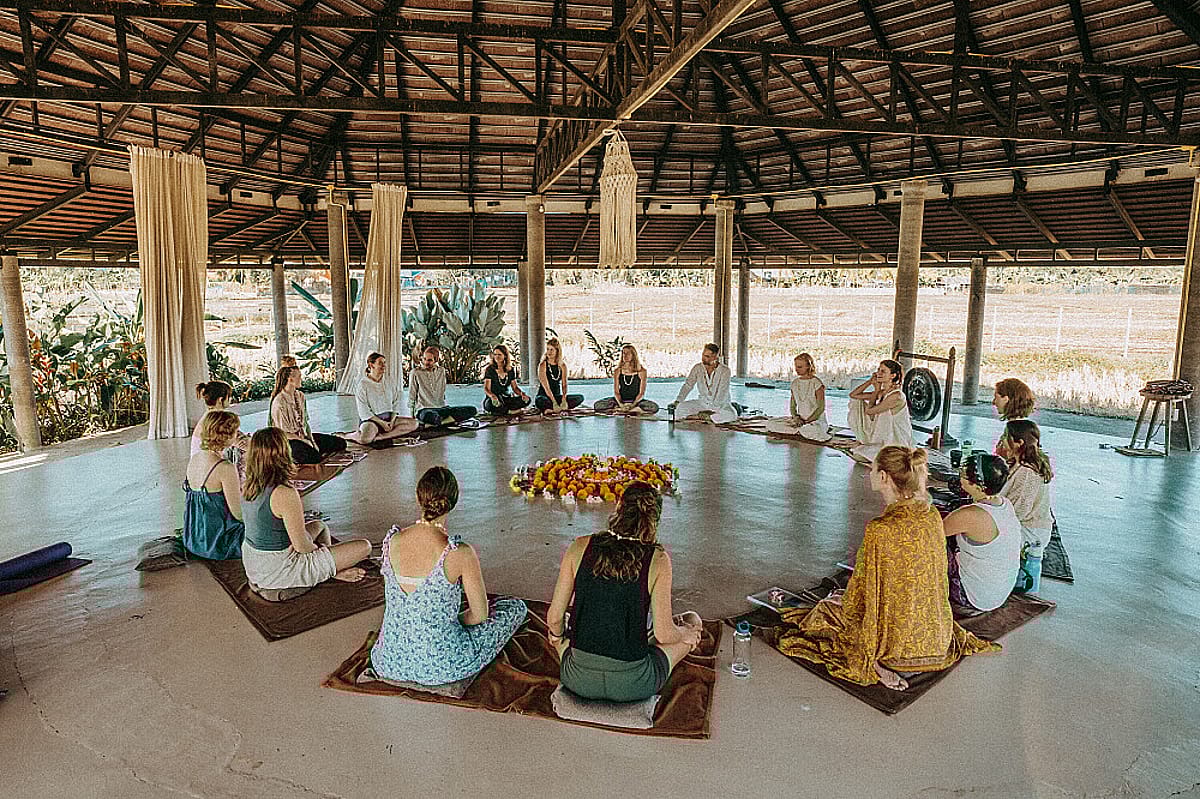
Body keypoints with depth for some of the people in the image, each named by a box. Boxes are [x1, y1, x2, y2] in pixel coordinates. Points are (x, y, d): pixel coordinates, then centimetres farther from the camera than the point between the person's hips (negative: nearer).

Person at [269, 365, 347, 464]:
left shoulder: (300, 396, 9)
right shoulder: (279, 402, -16)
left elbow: (305, 422, 11)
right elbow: (283, 433, -16)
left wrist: (311, 440, -3)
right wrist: (305, 441, -12)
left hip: (303, 435, 8)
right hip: (288, 440, -8)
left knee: (341, 443, -1)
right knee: (314, 457, -35)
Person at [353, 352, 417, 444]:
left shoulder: (390, 382, 9)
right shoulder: (363, 384, -6)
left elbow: (396, 403, 9)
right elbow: (363, 411, -9)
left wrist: (392, 420, -7)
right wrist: (381, 423, -15)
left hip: (388, 417, 7)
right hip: (370, 419, -6)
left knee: (413, 423, -17)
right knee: (365, 439, -38)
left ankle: (377, 437, -20)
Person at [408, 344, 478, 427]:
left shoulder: (441, 371, 12)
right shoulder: (415, 373, 0)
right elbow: (411, 397, 2)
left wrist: (444, 407, 15)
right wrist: (412, 418, -1)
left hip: (441, 408, 5)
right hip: (423, 409, -5)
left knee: (471, 410, -17)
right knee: (428, 415, -44)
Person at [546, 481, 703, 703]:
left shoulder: (580, 547, -8)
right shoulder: (658, 560, -13)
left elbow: (555, 618, -2)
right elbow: (664, 634, -8)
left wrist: (557, 637, 21)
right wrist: (687, 633, 15)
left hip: (579, 680, 2)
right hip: (632, 685, -2)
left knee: (557, 627, 33)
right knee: (689, 634, 23)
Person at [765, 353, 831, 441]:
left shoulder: (816, 383, -10)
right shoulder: (795, 383, 9)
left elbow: (821, 407, -11)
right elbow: (793, 405, 11)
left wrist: (807, 421, -17)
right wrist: (796, 417, -10)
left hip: (817, 419, -6)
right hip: (800, 419, 6)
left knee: (810, 430, -43)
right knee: (770, 423, -12)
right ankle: (800, 429, -11)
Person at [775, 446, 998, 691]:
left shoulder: (880, 529, -27)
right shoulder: (933, 516, -6)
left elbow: (860, 599, -20)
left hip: (897, 643, -7)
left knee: (827, 607, 20)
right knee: (841, 600, 30)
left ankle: (875, 664, 22)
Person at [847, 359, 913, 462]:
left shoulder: (896, 395, -24)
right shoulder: (881, 393, 1)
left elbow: (869, 411, -25)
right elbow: (853, 395, 4)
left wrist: (876, 390, -13)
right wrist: (870, 381, -4)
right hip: (883, 437, 9)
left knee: (857, 455, -20)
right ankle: (863, 443, 12)